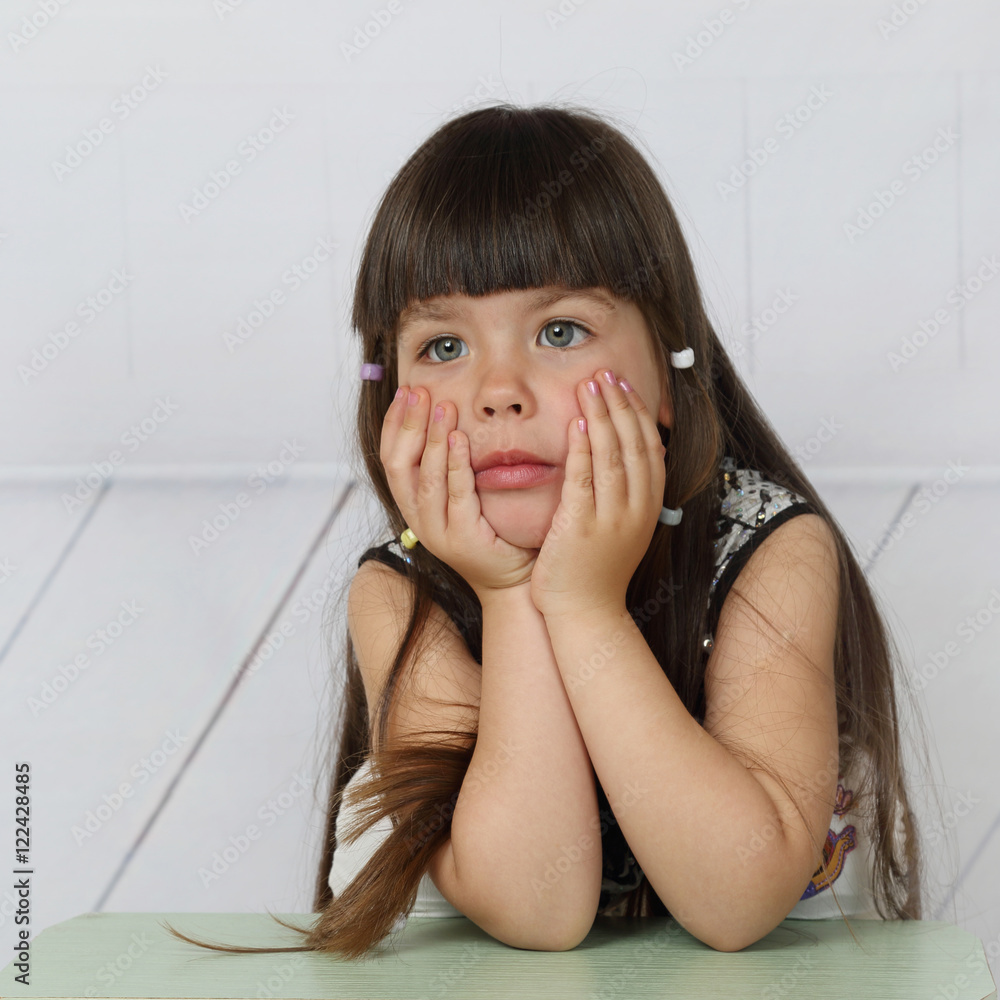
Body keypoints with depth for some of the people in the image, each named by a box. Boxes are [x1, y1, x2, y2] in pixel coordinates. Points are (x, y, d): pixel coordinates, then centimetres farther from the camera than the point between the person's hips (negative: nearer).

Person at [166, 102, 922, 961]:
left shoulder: (774, 552, -16)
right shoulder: (399, 597, -14)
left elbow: (740, 902, -26)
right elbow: (534, 911, -23)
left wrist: (586, 604, -28)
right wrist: (509, 600, -26)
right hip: (486, 974, 1)